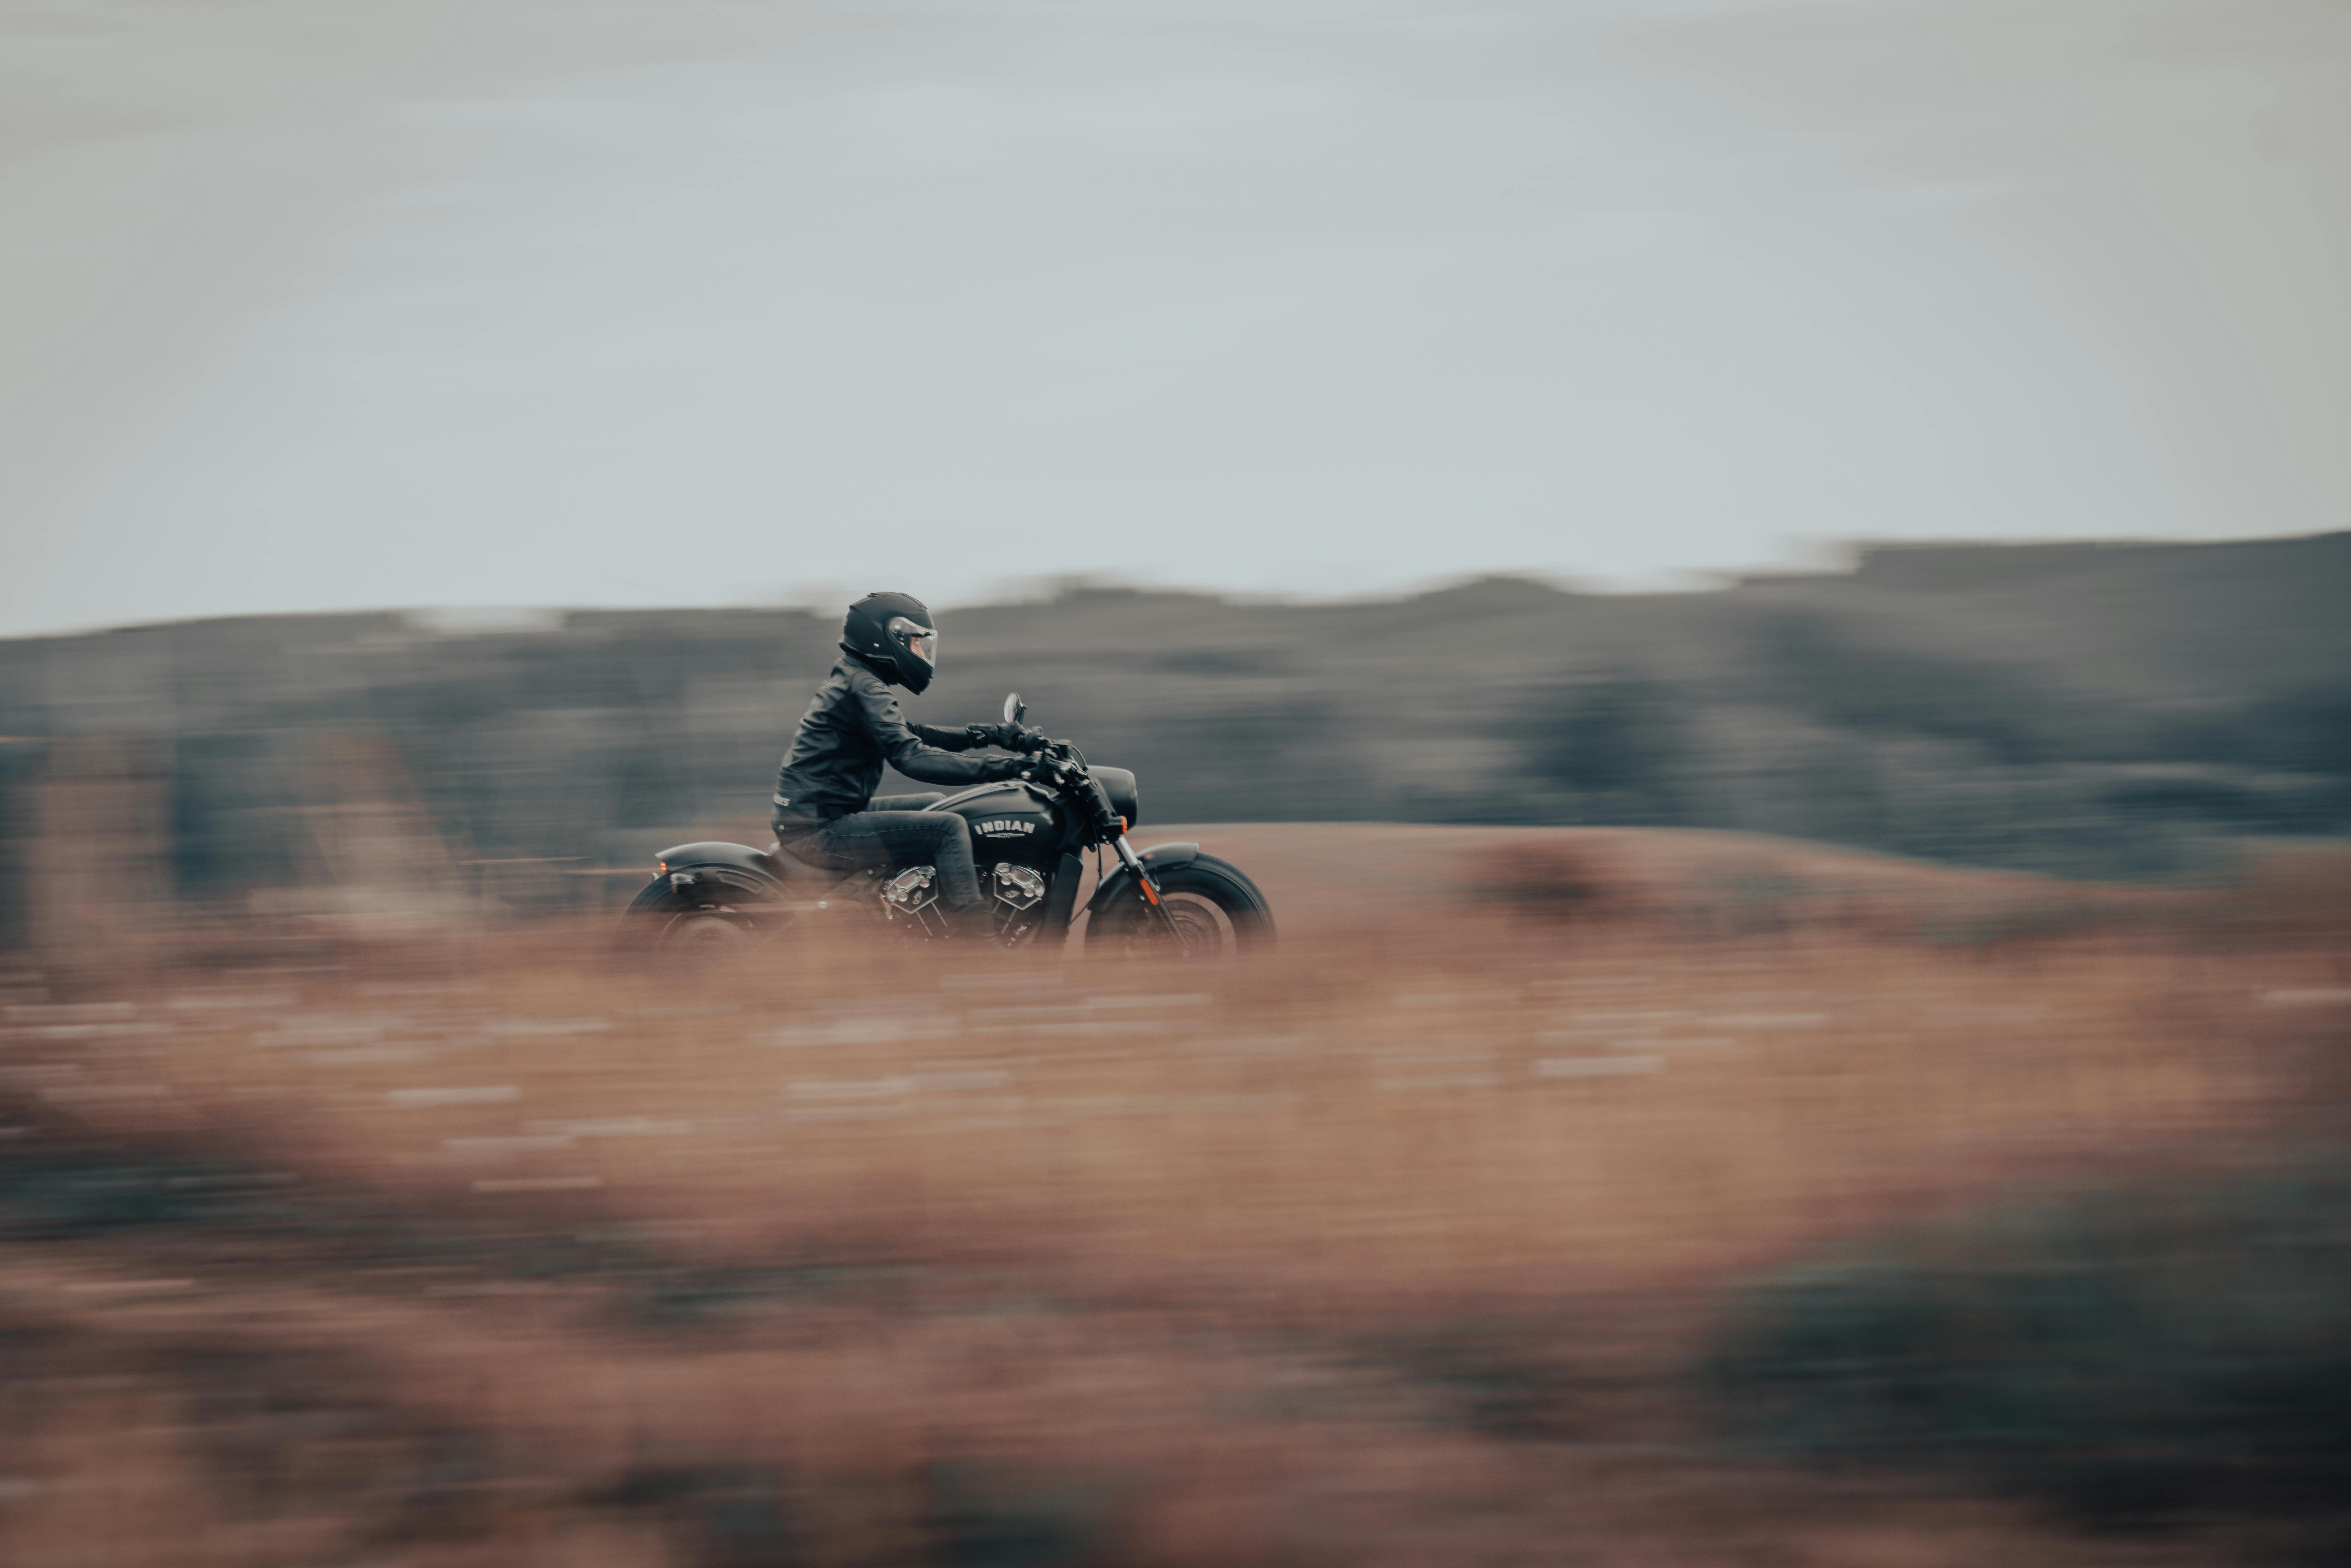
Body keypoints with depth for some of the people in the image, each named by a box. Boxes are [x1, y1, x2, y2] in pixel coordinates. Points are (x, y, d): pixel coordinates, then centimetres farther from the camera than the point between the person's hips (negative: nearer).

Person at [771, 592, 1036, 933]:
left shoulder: (851, 681, 18)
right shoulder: (865, 689, -15)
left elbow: (911, 736, 23)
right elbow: (910, 757, -26)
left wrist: (988, 734, 14)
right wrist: (1000, 767, -28)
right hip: (822, 832, -11)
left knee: (935, 806, 22)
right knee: (950, 828, -15)